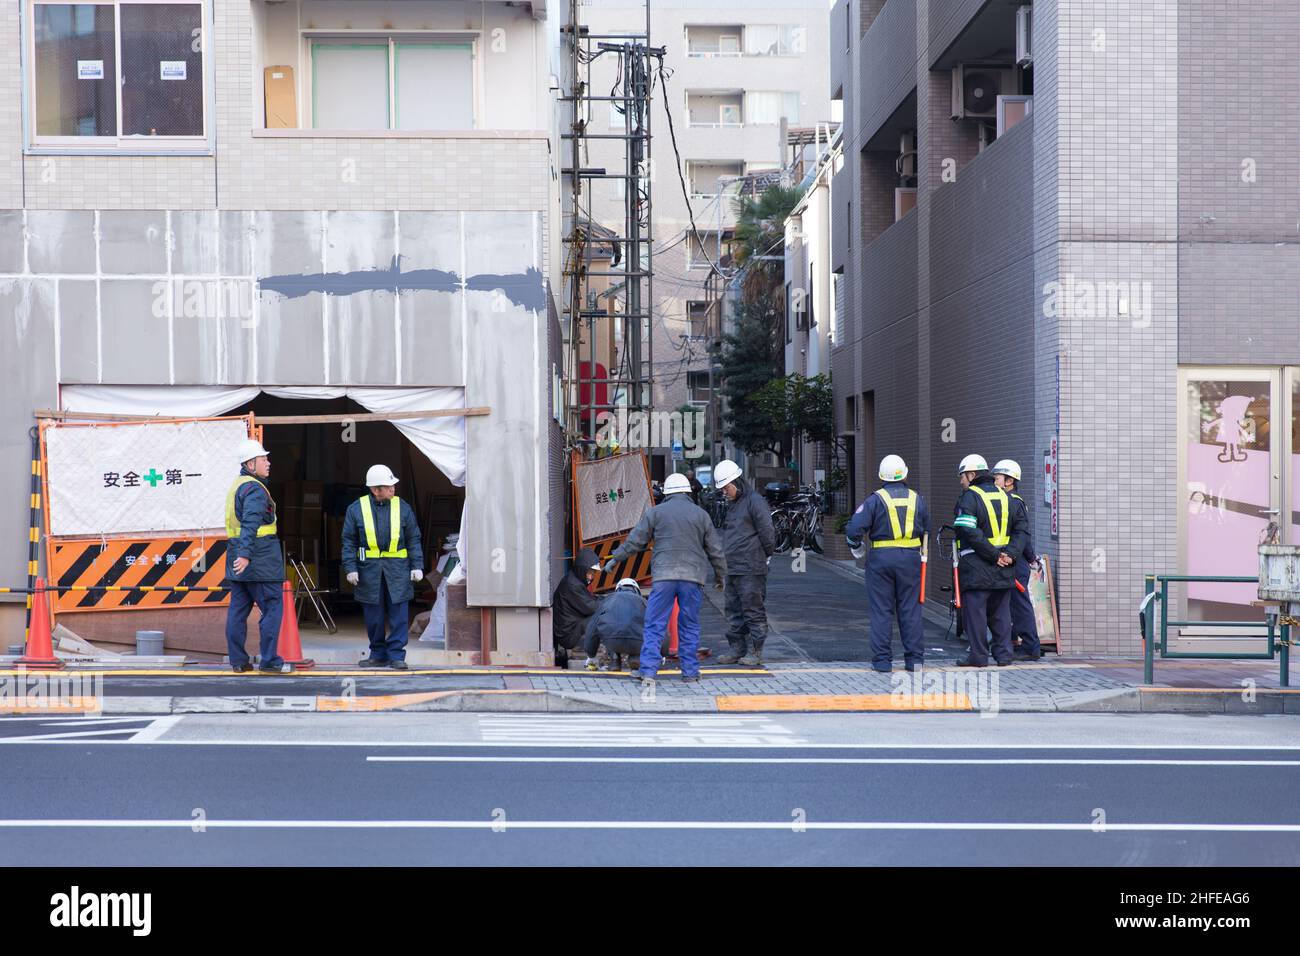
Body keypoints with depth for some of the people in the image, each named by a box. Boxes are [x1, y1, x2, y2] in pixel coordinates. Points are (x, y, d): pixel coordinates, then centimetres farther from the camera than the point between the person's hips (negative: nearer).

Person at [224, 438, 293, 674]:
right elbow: (251, 523, -25)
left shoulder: (236, 486, 18)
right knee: (272, 607, -4)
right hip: (260, 559, -10)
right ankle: (269, 661, -5)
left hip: (238, 559, 10)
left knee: (238, 608, 8)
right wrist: (245, 554, -34)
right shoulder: (255, 489, -13)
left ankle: (238, 661, 11)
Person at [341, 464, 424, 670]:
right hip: (369, 570, 0)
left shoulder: (402, 507, 6)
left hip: (397, 569, 0)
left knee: (399, 614, -3)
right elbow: (349, 541, 6)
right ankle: (378, 655, 17)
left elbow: (413, 539, 9)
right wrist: (350, 568, -2)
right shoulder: (356, 509, 3)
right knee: (374, 617, 5)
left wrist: (417, 566, 2)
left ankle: (396, 655, 2)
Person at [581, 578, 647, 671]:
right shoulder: (642, 601, 27)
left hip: (611, 642, 1)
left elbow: (592, 628, 32)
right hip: (636, 643, -1)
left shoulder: (609, 599, 30)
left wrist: (591, 657, 44)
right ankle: (635, 657, 10)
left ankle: (615, 660, 18)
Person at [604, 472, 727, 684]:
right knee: (689, 626, 10)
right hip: (693, 576, 2)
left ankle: (648, 670, -7)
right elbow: (715, 549, 14)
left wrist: (615, 559, 18)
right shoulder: (701, 515, 11)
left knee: (654, 625, 0)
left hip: (664, 575, -2)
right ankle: (690, 671, 11)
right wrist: (720, 575, 27)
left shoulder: (655, 512, 5)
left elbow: (635, 540, 6)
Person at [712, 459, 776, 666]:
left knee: (753, 610, -4)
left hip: (751, 570, -9)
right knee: (733, 610, 11)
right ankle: (736, 650, 17)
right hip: (732, 569, 9)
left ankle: (756, 652, 0)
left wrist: (767, 556, -4)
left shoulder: (755, 501, -9)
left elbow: (767, 532, -10)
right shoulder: (732, 504, 19)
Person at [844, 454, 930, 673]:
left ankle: (882, 660, 3)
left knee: (881, 610, 3)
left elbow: (854, 528, -11)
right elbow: (926, 530, 15)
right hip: (910, 557, 3)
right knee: (910, 610, 9)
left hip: (881, 558, -3)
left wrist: (855, 546, 7)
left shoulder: (875, 499, -5)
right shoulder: (917, 499, 7)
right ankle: (914, 658, 11)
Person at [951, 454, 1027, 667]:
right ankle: (1004, 654, 13)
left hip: (976, 567, -6)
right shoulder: (1004, 496, 13)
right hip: (1003, 570, 6)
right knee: (1001, 611, 13)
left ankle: (979, 655, -1)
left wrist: (994, 555, -16)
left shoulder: (969, 497, -8)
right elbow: (1021, 528, 9)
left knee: (975, 610, -1)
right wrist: (1010, 553, -2)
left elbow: (970, 532, -19)